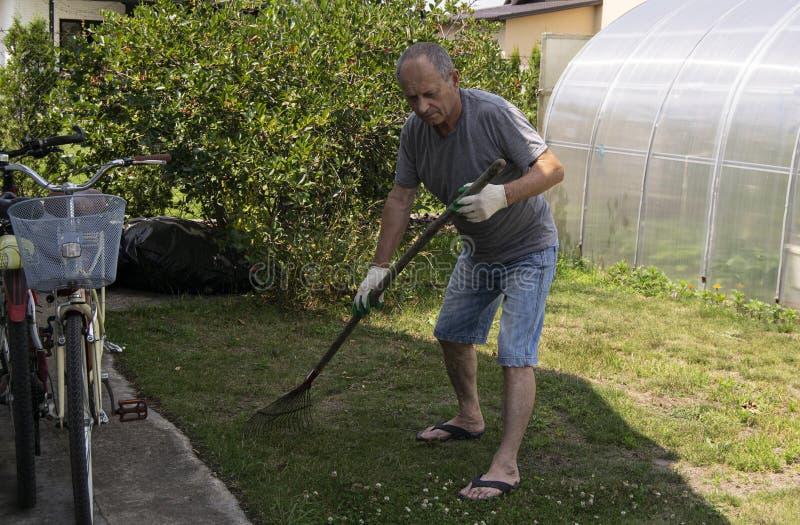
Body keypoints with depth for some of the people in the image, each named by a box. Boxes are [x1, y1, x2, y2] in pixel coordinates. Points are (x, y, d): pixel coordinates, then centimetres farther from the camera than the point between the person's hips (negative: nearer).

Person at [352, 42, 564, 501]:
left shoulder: (494, 113, -28)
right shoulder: (415, 131, -9)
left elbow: (552, 169, -29)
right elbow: (401, 199, -3)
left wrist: (502, 195, -45)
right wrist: (380, 266, -6)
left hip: (527, 251, -7)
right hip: (478, 251, 7)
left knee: (516, 355, -13)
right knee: (453, 334, 18)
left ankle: (507, 466, -11)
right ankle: (470, 419, 39)